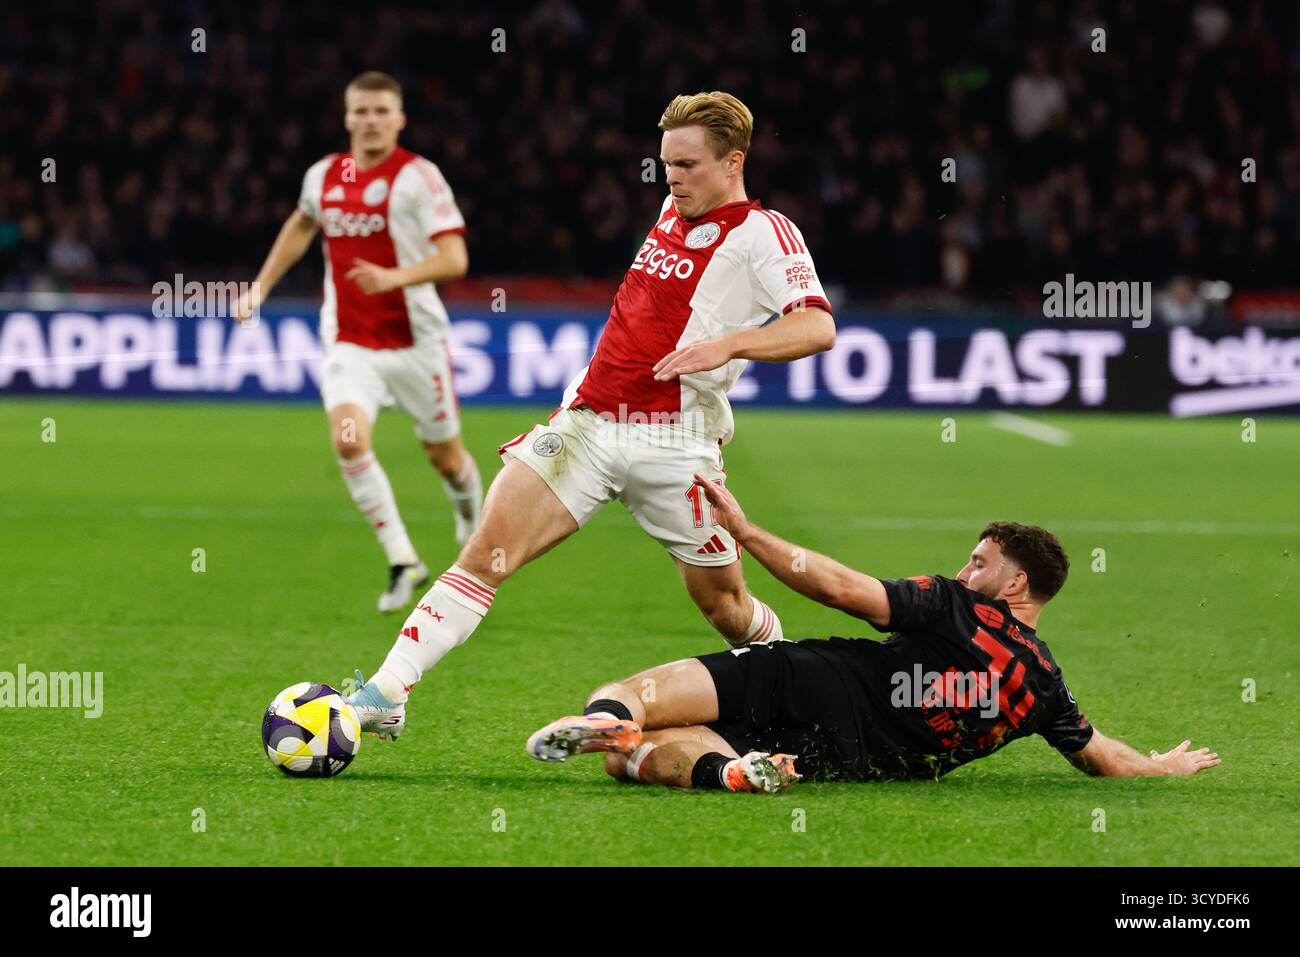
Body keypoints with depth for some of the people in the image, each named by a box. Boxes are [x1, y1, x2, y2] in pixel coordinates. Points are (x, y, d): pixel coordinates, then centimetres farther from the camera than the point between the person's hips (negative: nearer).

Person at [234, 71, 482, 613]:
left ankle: (469, 505, 47)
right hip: (349, 341, 3)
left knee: (443, 456, 9)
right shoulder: (324, 176, 5)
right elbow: (300, 226, 29)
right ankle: (402, 563, -13)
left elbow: (454, 259, -18)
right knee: (349, 440, -21)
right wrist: (260, 287, 26)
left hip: (415, 340, -3)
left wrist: (395, 277, -33)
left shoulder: (418, 176, -11)